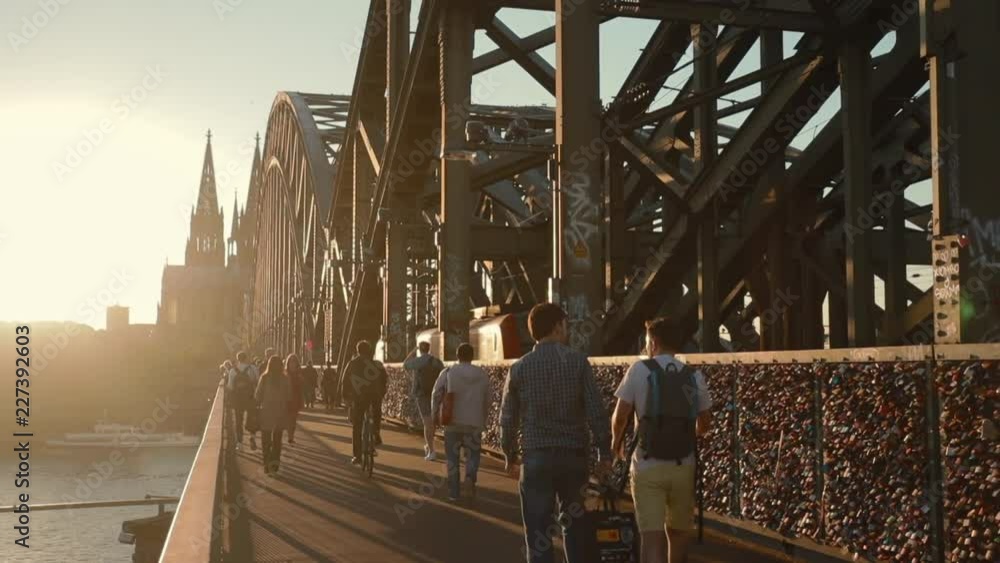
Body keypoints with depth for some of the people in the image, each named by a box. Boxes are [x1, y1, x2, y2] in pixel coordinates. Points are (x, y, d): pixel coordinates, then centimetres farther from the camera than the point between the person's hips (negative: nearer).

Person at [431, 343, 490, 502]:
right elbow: (486, 401, 7)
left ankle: (453, 492, 14)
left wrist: (435, 414, 7)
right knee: (473, 455, 13)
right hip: (474, 423, 1)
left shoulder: (448, 372, -3)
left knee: (453, 458, 12)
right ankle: (470, 478, -15)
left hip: (453, 422, 0)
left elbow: (436, 394, -8)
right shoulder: (482, 375, 4)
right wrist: (483, 420, 21)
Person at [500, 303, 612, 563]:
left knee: (539, 532, 4)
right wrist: (605, 453, 3)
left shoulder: (519, 368, 1)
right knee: (574, 525, 18)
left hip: (536, 457, 0)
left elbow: (508, 419, 5)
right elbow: (597, 412, -6)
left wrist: (510, 457, 19)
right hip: (574, 455, 0)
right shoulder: (578, 361, -3)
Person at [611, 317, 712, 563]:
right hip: (683, 466, 3)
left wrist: (617, 441, 13)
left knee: (651, 536, -3)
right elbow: (704, 422, 10)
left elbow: (620, 416, -8)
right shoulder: (694, 376, 4)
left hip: (648, 466, -3)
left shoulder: (640, 370, -5)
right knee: (679, 531, 20)